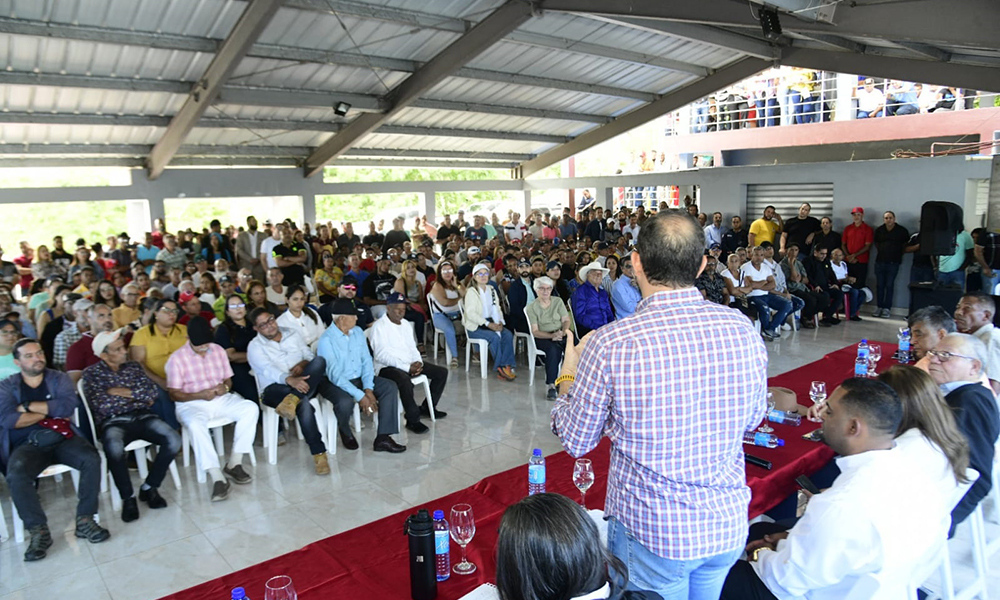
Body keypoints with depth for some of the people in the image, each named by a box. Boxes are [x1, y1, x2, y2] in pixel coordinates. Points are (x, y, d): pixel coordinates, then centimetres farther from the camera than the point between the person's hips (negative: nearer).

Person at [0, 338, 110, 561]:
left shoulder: (59, 378, 11)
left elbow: (68, 406, -9)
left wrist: (27, 406, -6)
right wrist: (49, 412, -5)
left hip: (63, 438, 1)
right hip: (28, 444, -1)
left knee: (92, 459, -28)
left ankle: (84, 520, -17)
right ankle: (38, 530, -21)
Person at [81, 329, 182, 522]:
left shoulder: (133, 366, 17)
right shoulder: (91, 373, 6)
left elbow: (154, 392, 4)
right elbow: (101, 406, -7)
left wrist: (124, 392, -6)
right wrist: (137, 395, 0)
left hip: (142, 417, 4)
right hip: (113, 422, -3)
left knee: (174, 440, -24)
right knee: (114, 447, -39)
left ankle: (149, 487, -3)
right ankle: (128, 497, -17)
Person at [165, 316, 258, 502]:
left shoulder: (218, 350, 9)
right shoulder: (177, 358, -4)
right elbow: (174, 394, -6)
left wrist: (225, 387, -11)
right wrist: (200, 395, -21)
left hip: (221, 399, 4)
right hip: (191, 404, -4)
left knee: (251, 408, -22)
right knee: (195, 424, -38)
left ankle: (234, 463, -17)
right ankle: (217, 478, -37)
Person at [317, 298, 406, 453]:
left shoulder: (358, 332, 3)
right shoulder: (327, 340, -18)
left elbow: (367, 361, 1)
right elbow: (334, 375, -24)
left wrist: (368, 389, -14)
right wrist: (360, 396, -28)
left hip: (359, 378, 6)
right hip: (337, 383, -6)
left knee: (390, 387, -14)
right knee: (345, 402, -37)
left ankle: (383, 438, -16)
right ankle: (345, 432, 0)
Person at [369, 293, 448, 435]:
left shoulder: (406, 324, 14)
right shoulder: (379, 326, -10)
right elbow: (381, 355, -18)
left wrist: (418, 363, -7)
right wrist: (407, 368, -24)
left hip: (410, 364, 8)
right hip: (387, 367, -8)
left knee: (441, 372, 1)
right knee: (405, 380, -39)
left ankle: (427, 407, 16)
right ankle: (413, 420, -21)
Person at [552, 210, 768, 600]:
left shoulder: (609, 345, -24)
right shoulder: (742, 330, -11)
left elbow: (575, 442, -9)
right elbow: (752, 419, 6)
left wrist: (568, 378, 8)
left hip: (651, 532, -4)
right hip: (728, 525, 4)